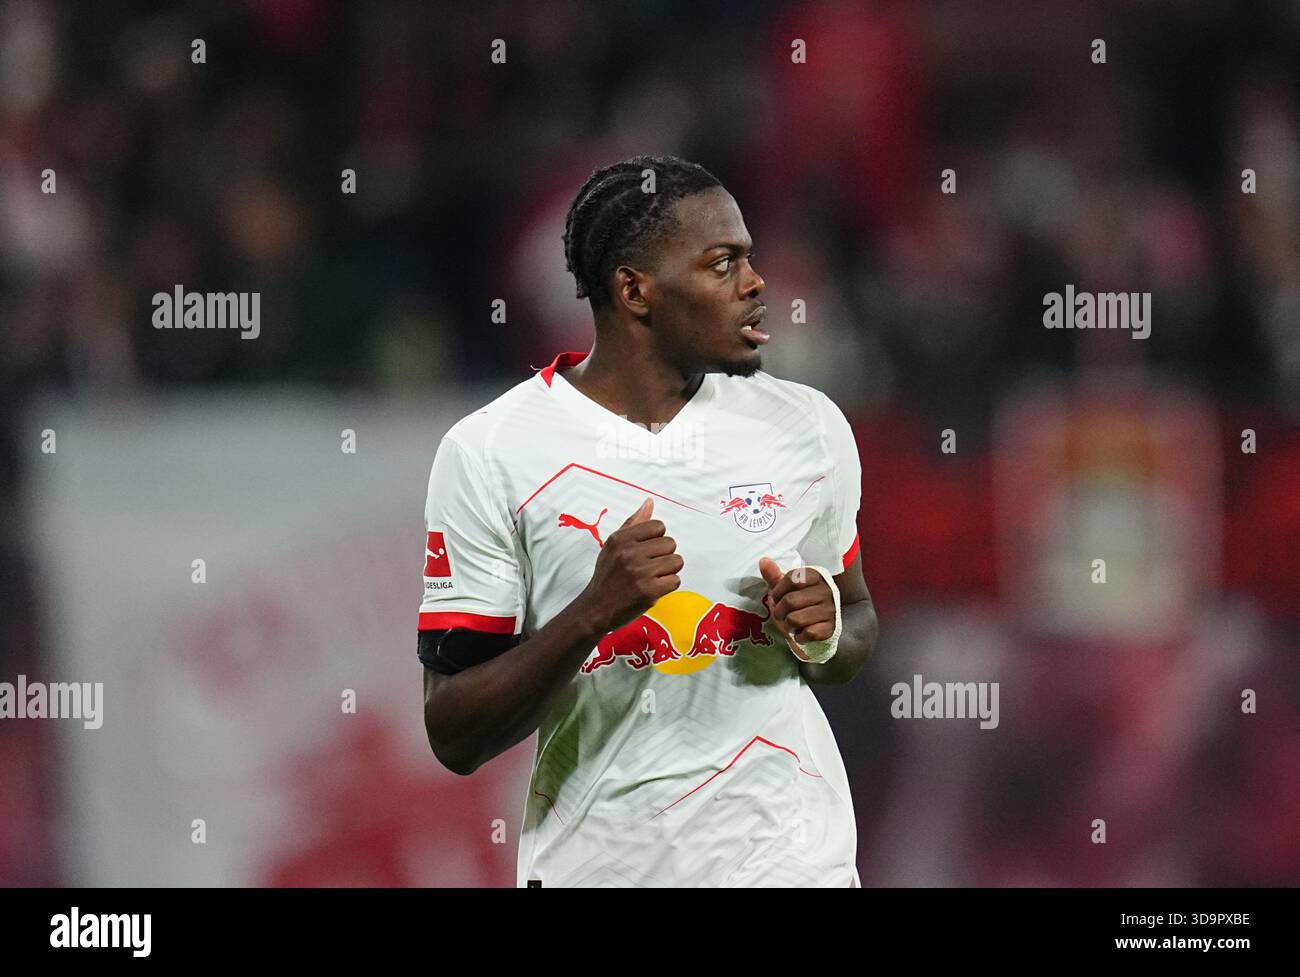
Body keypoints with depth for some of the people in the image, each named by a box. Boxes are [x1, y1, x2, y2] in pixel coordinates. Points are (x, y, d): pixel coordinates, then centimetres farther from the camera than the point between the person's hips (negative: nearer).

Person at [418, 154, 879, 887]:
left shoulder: (808, 427, -1)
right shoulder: (488, 454, -11)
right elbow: (455, 738, -12)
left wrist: (825, 633, -10)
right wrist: (594, 613, -25)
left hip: (786, 855, 2)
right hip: (595, 862, -2)